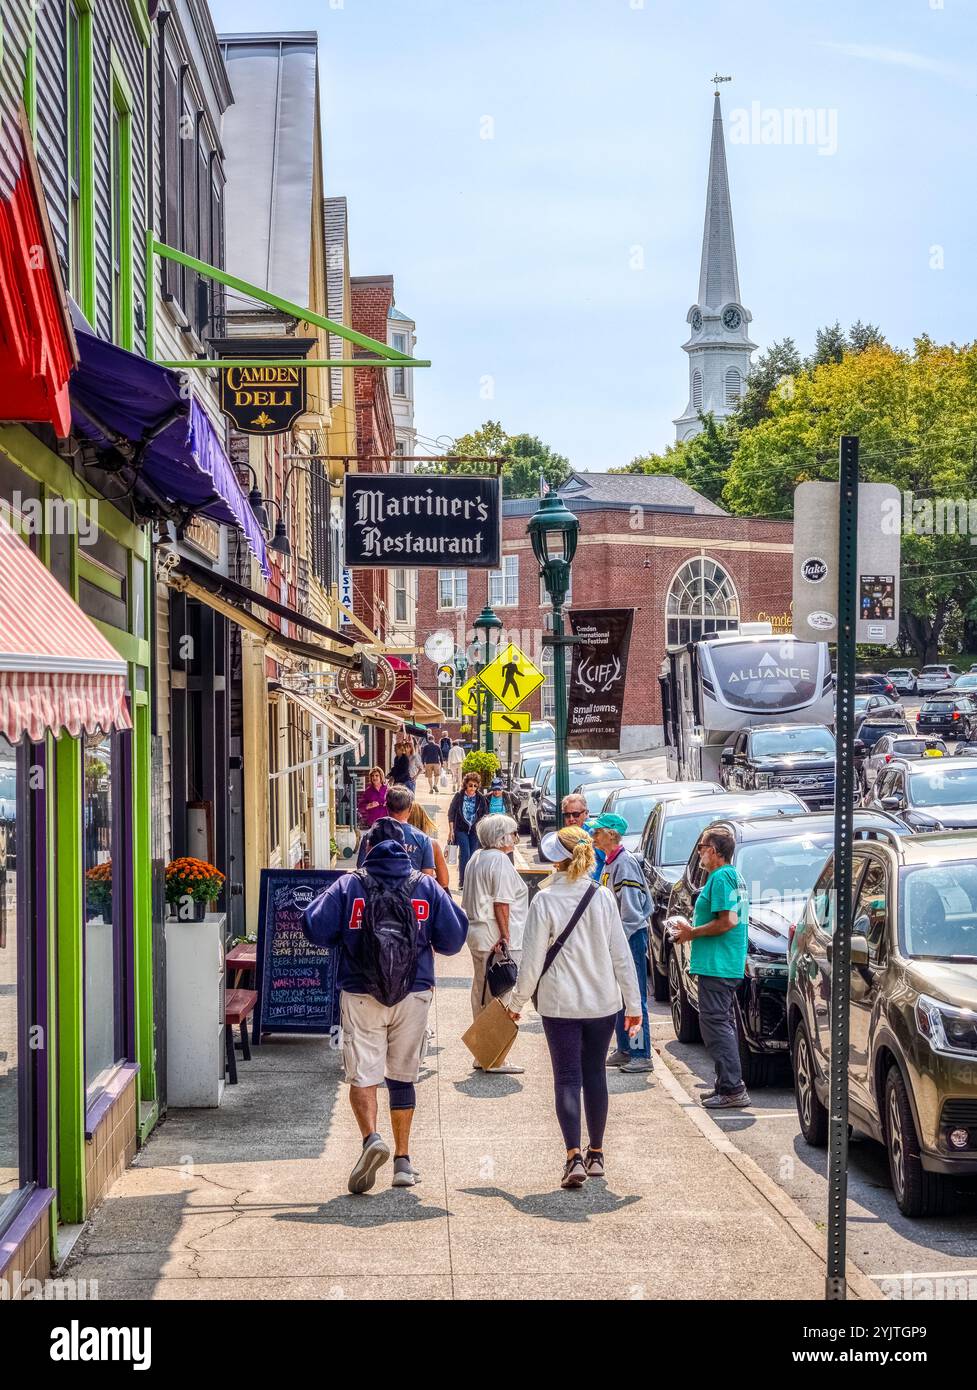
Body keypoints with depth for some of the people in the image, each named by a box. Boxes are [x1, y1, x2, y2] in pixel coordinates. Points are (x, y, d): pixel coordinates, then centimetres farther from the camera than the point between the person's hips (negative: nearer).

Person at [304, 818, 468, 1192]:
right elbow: (453, 939, 1)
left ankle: (371, 1138, -27)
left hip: (361, 996, -2)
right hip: (414, 994, 2)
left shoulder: (348, 886, -2)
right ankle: (403, 1161, 18)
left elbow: (317, 929, -8)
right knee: (403, 1077, 14)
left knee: (362, 1074, 0)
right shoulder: (427, 887, 2)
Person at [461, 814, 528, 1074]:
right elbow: (501, 903, -19)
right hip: (496, 939, -10)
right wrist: (505, 936, -18)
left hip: (477, 934, 10)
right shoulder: (500, 861, -14)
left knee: (481, 995, 14)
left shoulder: (476, 858, 15)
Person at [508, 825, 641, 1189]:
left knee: (567, 1077, 1)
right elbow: (621, 954, 1)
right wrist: (633, 1002, 9)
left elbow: (533, 958, -8)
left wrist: (517, 1002, 4)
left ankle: (574, 1156, -13)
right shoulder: (604, 897, -2)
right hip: (602, 1002, 3)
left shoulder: (545, 900, -11)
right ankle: (596, 1154, 22)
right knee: (595, 1074, 14)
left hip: (560, 1005, -3)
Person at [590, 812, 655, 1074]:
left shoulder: (625, 863, -17)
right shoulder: (609, 863, 12)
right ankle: (624, 1050, 22)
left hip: (631, 936, -10)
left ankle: (642, 1055, -4)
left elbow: (631, 909, -20)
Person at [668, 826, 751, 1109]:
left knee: (714, 1023, -10)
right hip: (731, 966, 11)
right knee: (722, 1022, 16)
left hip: (716, 965, -11)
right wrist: (691, 927, 17)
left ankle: (732, 1089, -12)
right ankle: (728, 1085, 21)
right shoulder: (734, 876, 17)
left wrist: (692, 932, -13)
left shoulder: (720, 878, -16)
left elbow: (727, 921, -23)